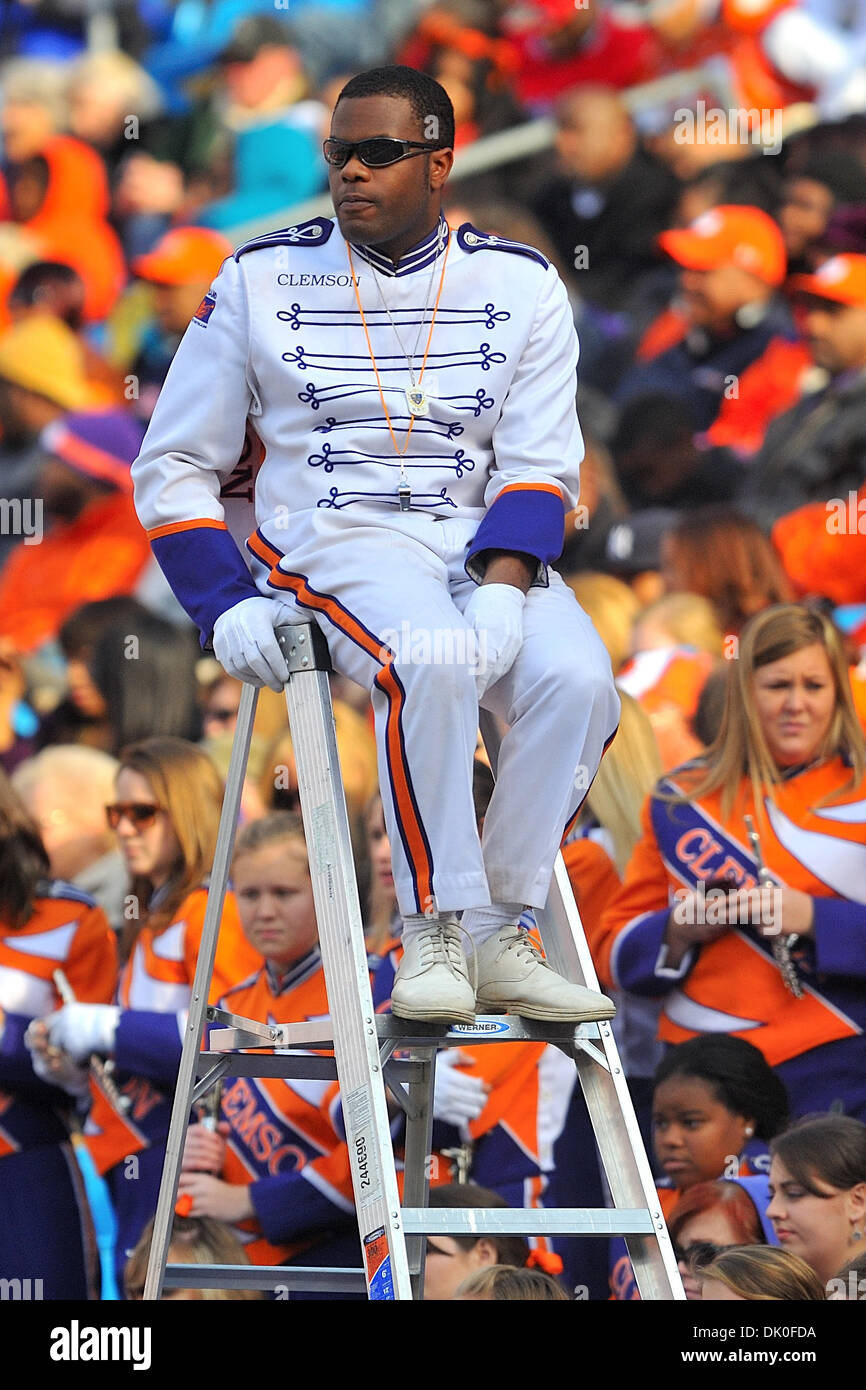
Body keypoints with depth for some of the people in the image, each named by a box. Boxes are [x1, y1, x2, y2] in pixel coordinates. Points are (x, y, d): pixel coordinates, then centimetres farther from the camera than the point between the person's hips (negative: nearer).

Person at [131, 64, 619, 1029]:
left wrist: (503, 590, -18)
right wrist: (226, 605, -8)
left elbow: (538, 467, 2)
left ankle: (496, 935, -17)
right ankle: (431, 931, -25)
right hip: (327, 543, -3)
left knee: (576, 680, -28)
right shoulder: (261, 280, 5)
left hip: (481, 544, 3)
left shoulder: (520, 285, 8)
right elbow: (171, 468, 8)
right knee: (432, 663, -36)